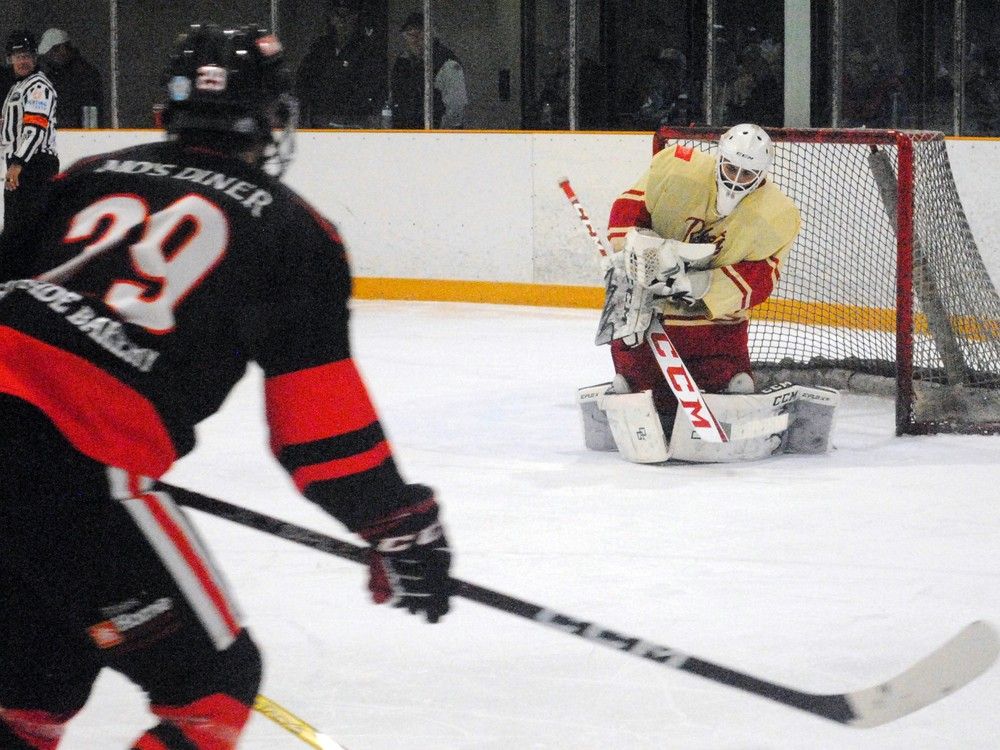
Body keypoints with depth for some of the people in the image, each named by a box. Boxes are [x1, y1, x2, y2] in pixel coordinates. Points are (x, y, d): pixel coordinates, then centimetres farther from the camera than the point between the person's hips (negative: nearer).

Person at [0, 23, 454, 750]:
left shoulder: (91, 176, 22)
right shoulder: (291, 231, 9)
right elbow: (320, 421, 5)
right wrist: (401, 525, 14)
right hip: (78, 459, -6)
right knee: (213, 681, 7)